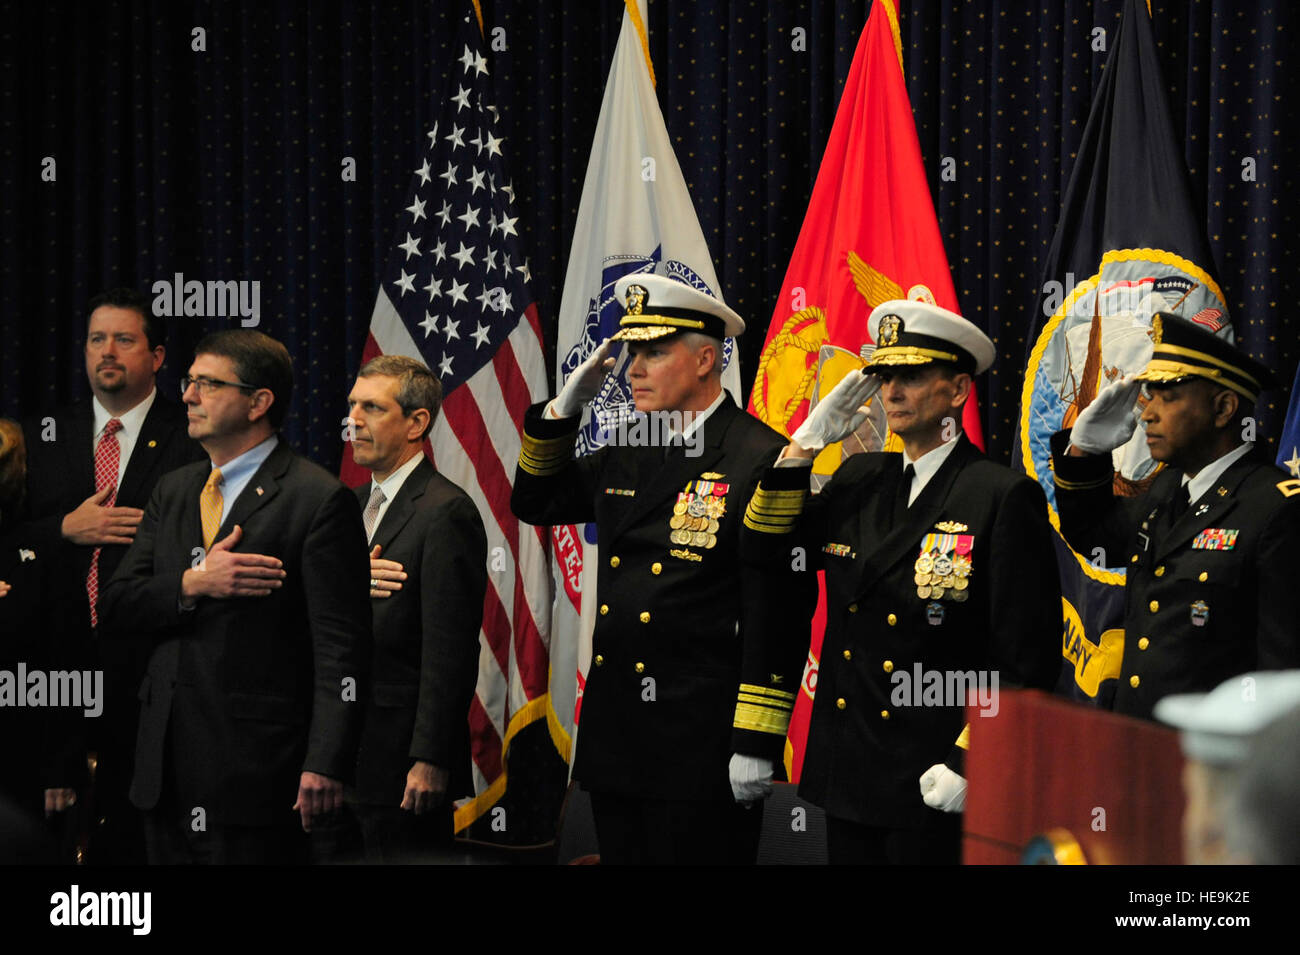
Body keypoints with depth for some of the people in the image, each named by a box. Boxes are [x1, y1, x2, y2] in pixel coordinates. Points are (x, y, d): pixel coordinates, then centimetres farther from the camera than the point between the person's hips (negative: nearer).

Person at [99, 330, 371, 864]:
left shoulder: (318, 500, -6)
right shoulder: (172, 492, 16)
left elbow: (340, 644, -11)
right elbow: (113, 610, 11)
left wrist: (325, 764, -18)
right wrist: (191, 585, -9)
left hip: (254, 773, -6)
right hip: (166, 767, 6)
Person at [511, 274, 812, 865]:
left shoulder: (762, 461, -11)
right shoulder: (627, 453, 12)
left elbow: (778, 612, -14)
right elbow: (536, 502, 25)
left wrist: (757, 744, -16)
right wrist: (564, 410, 9)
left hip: (702, 747, -7)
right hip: (614, 735, 7)